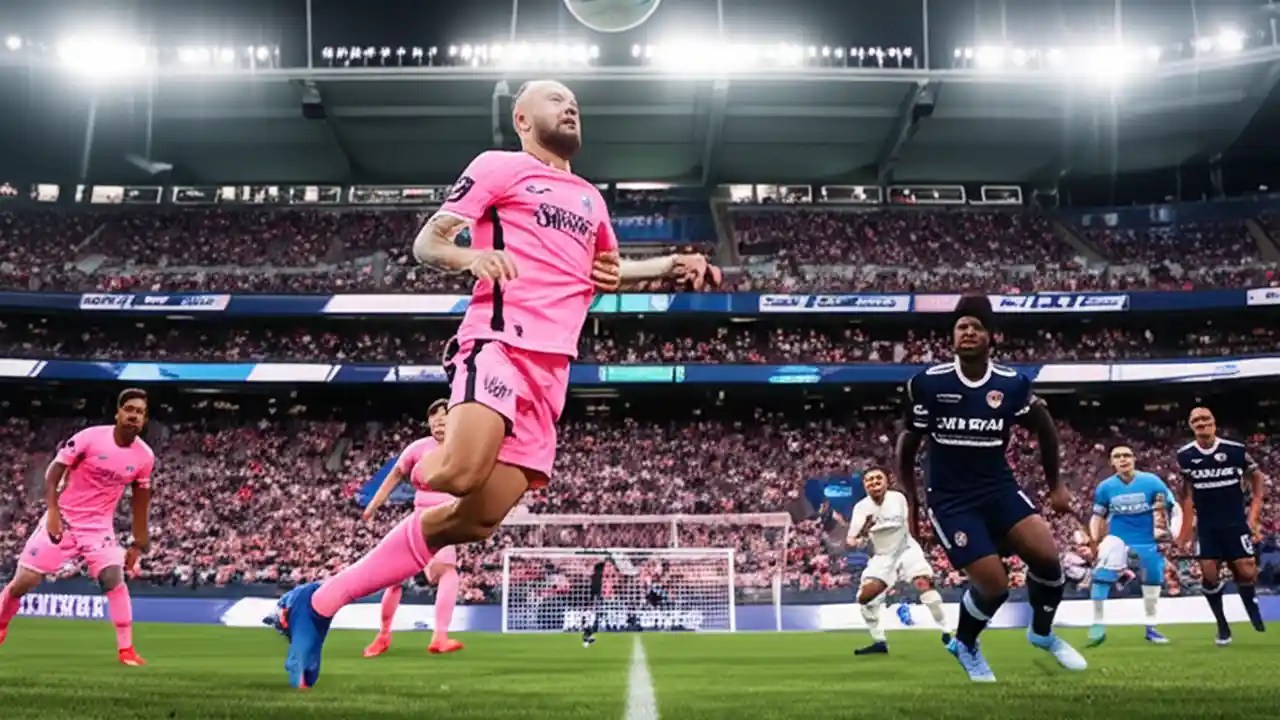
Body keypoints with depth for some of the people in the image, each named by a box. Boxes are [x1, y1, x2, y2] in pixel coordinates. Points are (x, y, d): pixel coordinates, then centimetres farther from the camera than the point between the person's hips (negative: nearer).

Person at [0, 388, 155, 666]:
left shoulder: (145, 456, -5)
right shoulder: (90, 437, -15)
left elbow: (140, 500, 7)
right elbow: (53, 471, -7)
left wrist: (138, 544, 8)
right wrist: (52, 511, -17)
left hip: (98, 526, 2)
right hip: (62, 519, -1)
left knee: (114, 577, -19)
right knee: (24, 581, -2)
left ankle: (126, 650, -14)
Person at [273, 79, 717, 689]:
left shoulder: (590, 199, 28)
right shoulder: (499, 166, 7)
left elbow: (608, 271, 43)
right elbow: (427, 241, 1)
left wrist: (671, 266, 27)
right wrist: (470, 256, -21)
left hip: (550, 369, 7)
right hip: (500, 342, -7)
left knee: (478, 519, -1)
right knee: (460, 474, -34)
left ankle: (318, 602, 8)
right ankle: (422, 468, 3)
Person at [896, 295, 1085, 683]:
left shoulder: (1012, 384, -4)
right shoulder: (929, 384, -8)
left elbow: (1044, 428, 14)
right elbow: (908, 444, 5)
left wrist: (1055, 485, 18)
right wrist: (911, 501, 8)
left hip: (998, 486, 3)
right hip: (950, 498, -3)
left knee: (1047, 554, -17)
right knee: (994, 585, -12)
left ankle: (1042, 632, 14)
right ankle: (965, 645, 21)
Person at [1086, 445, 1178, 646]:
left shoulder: (1151, 482, -12)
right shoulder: (1105, 487, -6)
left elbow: (1174, 509, -5)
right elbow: (1097, 516, 7)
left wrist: (1172, 534, -16)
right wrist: (1094, 540, -5)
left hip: (1147, 542, 1)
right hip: (1118, 539, -1)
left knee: (1153, 582, 10)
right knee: (1101, 576, -20)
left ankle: (1151, 628, 29)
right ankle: (1098, 625, -12)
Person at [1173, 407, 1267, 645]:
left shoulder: (1235, 450, -11)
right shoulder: (1185, 455, -3)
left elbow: (1257, 478, 3)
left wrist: (1254, 514, -4)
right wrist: (1185, 529, 10)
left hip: (1235, 522, -2)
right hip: (1206, 526, 2)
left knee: (1247, 572, -5)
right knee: (1209, 575, -4)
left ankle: (1252, 608, 27)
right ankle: (1222, 626, 12)